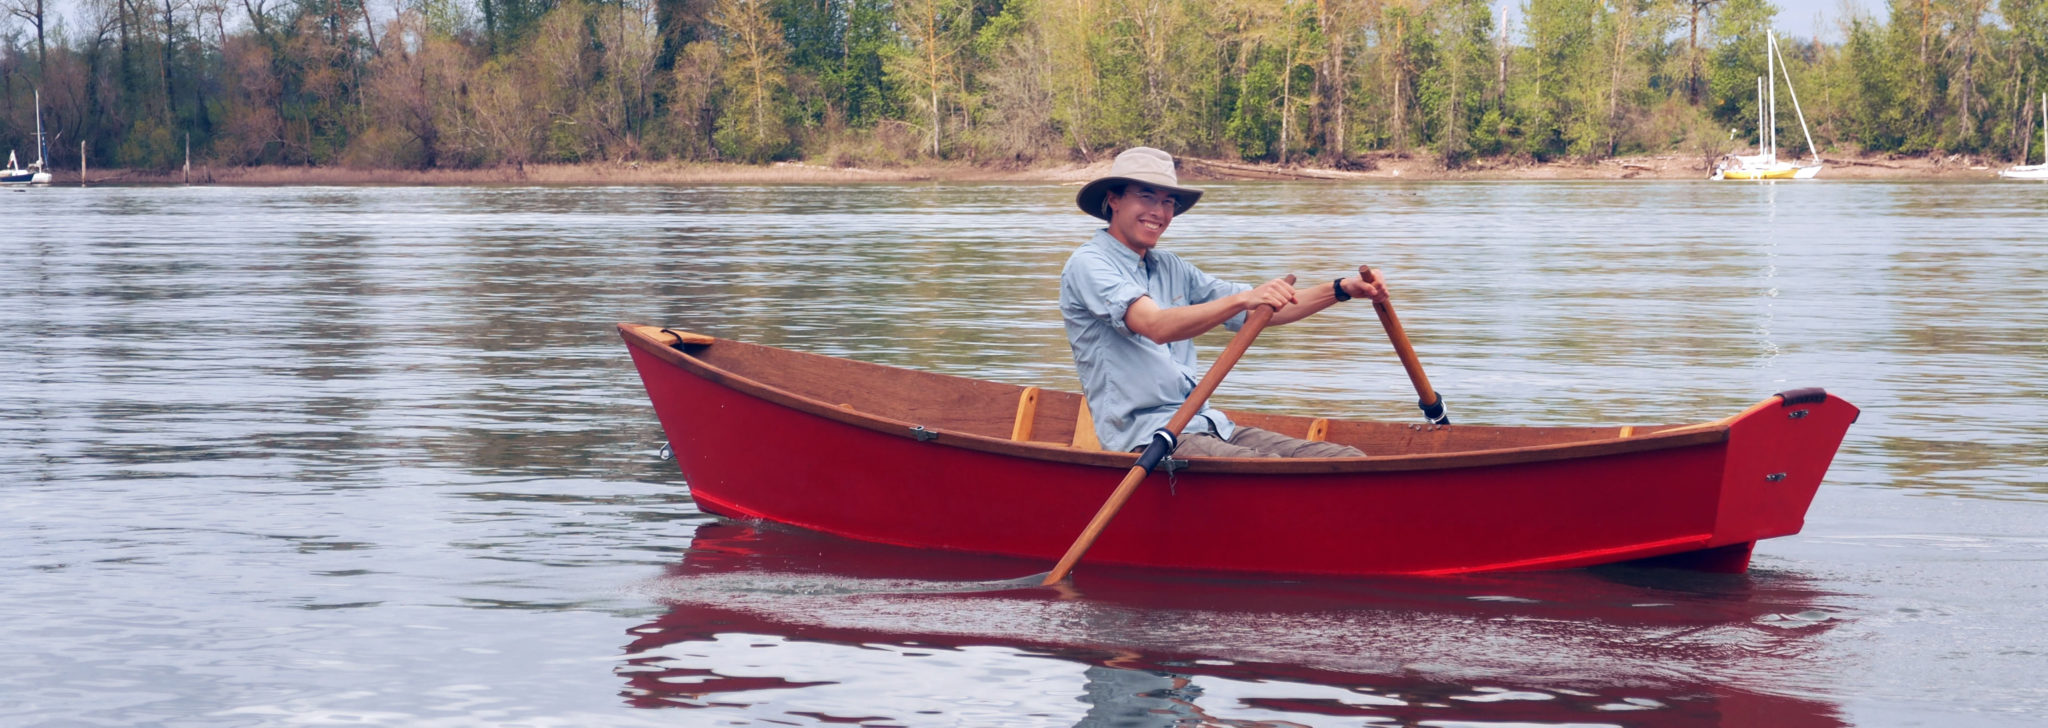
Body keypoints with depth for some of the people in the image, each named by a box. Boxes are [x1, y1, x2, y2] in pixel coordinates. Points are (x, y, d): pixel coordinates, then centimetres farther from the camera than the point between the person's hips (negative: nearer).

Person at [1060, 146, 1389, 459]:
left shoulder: (1171, 268, 21)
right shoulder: (1088, 264, -4)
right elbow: (1156, 326, -22)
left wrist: (1340, 289, 3)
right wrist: (1242, 299, -33)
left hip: (1207, 425, 8)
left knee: (1349, 463, -10)